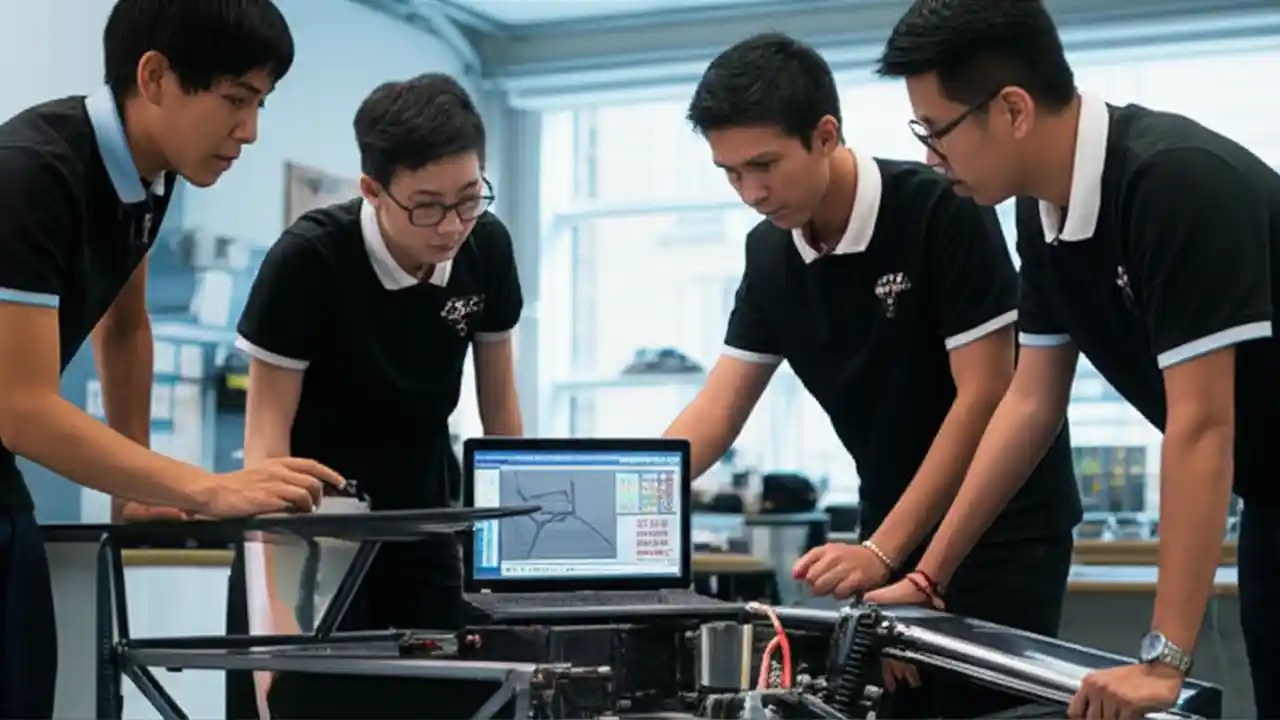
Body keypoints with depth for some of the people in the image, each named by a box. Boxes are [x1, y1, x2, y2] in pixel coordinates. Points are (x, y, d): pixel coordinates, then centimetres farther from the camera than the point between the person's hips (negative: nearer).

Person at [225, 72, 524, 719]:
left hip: (423, 526, 4)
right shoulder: (307, 259, -22)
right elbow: (269, 426, -20)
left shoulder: (487, 248, -9)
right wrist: (278, 588, -27)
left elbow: (498, 401, 4)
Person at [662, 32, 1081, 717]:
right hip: (894, 528, 6)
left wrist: (879, 551, -24)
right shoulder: (769, 252, -1)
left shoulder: (942, 211, -20)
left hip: (1005, 527, -6)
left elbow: (985, 396, -21)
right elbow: (717, 410, 1)